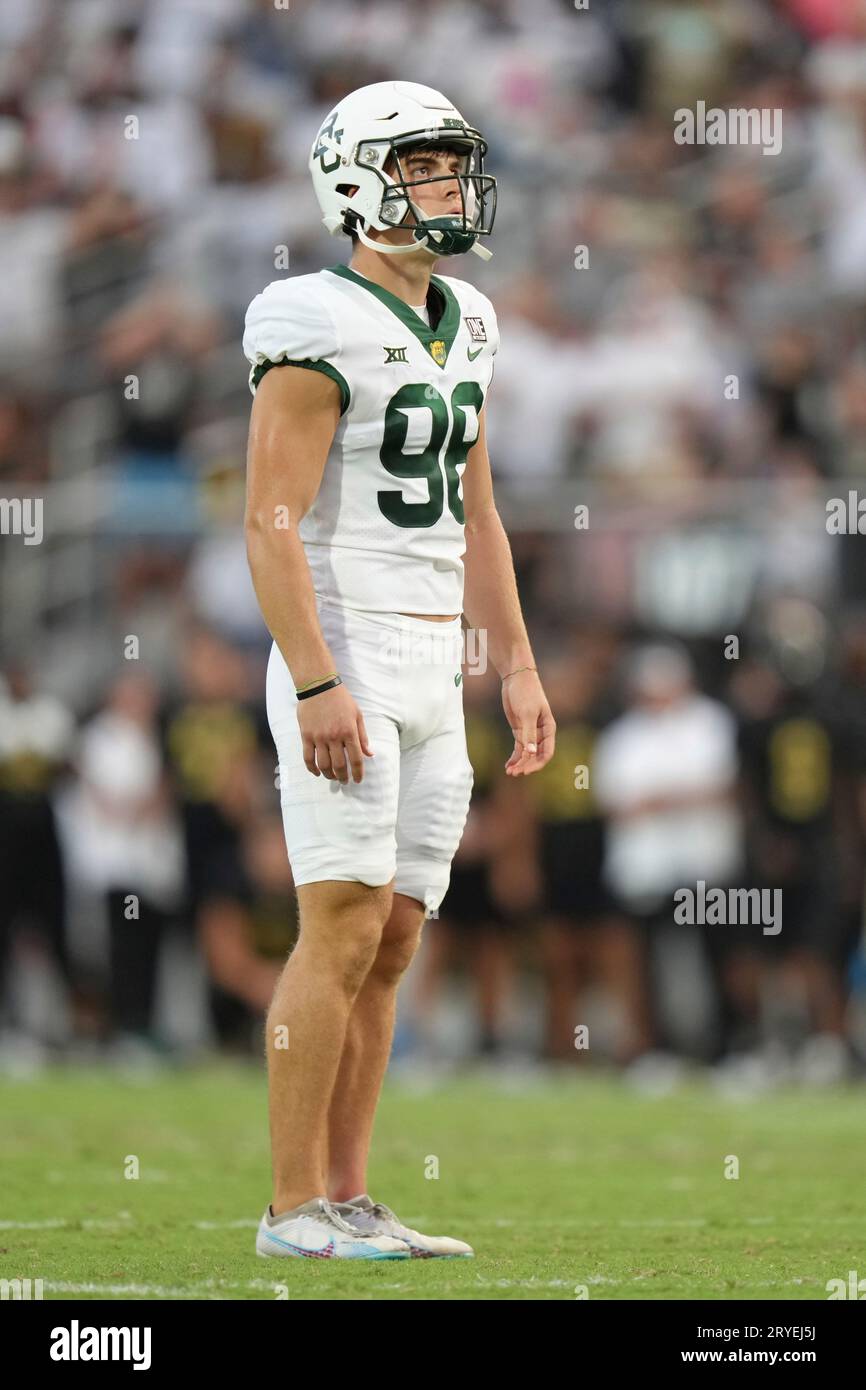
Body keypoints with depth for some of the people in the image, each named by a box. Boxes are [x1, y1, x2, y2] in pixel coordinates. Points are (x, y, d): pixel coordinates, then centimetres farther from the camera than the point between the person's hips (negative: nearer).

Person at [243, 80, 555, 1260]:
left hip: (431, 675, 8)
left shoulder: (460, 327, 14)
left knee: (393, 942, 7)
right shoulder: (323, 331, -12)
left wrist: (519, 668, 15)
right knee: (345, 931, -10)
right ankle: (295, 1207, -6)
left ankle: (347, 1200, 11)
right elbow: (272, 523, -16)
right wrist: (318, 687, -22)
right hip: (346, 661, -8)